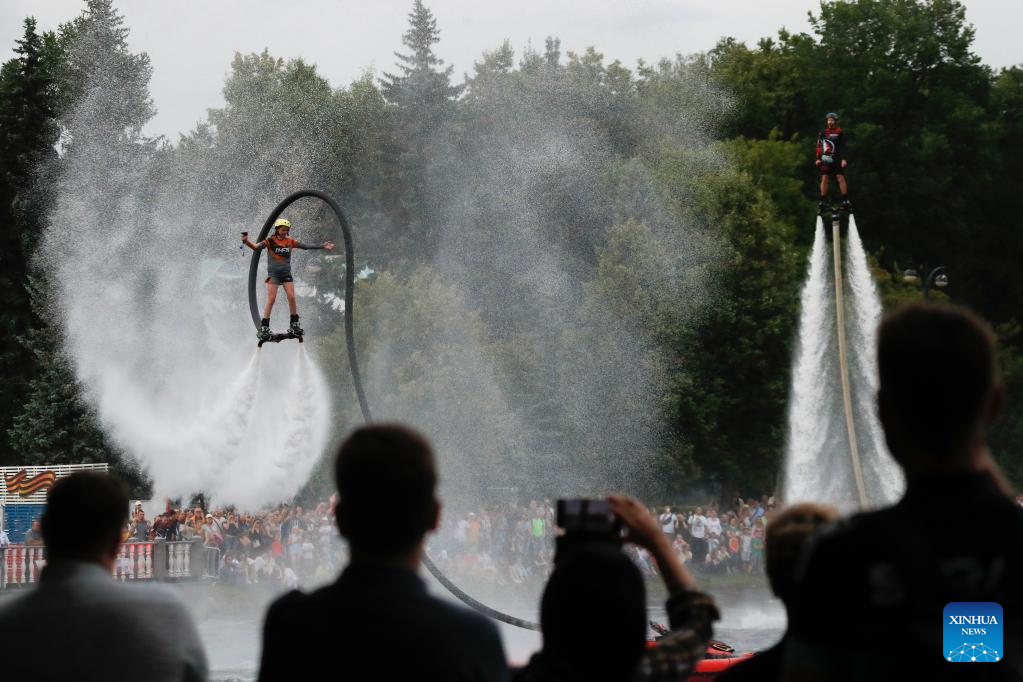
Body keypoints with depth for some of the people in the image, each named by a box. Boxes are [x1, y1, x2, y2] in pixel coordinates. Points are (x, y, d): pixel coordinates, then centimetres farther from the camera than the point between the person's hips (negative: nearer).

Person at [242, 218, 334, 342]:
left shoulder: (290, 241, 4)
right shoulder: (270, 241, -8)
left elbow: (305, 246, 9)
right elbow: (256, 247, -22)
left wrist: (321, 246, 8)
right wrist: (246, 242, -41)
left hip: (286, 273, 4)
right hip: (273, 274, -4)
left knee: (292, 298, -3)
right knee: (271, 299, -8)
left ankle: (294, 325, 10)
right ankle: (264, 327, -5)